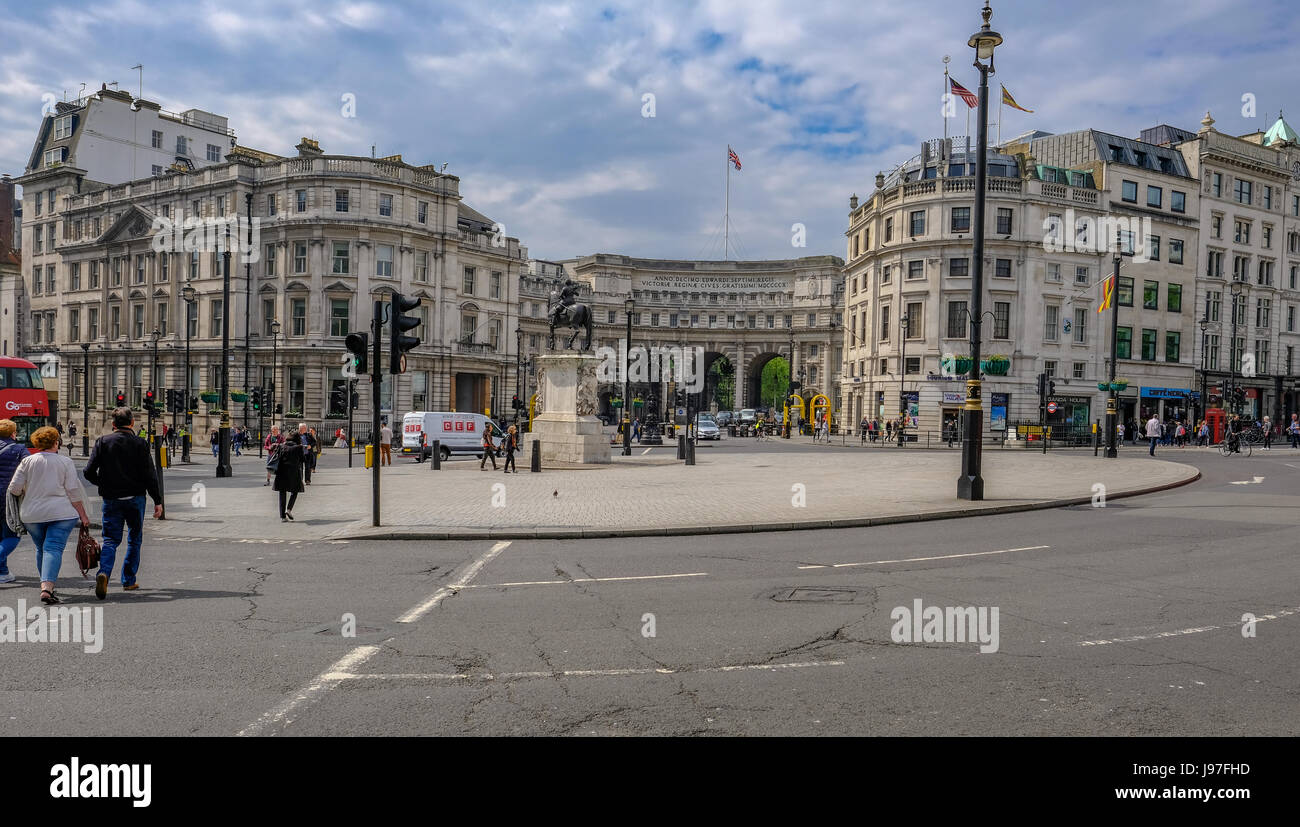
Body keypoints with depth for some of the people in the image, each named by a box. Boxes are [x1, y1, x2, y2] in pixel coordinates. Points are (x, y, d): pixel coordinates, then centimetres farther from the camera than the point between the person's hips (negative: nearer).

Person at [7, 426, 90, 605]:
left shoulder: (27, 461, 4)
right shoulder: (65, 462, -1)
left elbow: (14, 489, 1)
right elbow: (73, 491, -3)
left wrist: (26, 494, 24)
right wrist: (83, 515, 1)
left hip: (32, 515, 3)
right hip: (61, 513, -3)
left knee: (41, 549, 18)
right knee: (53, 549, -8)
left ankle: (47, 585, 27)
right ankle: (47, 587, -24)